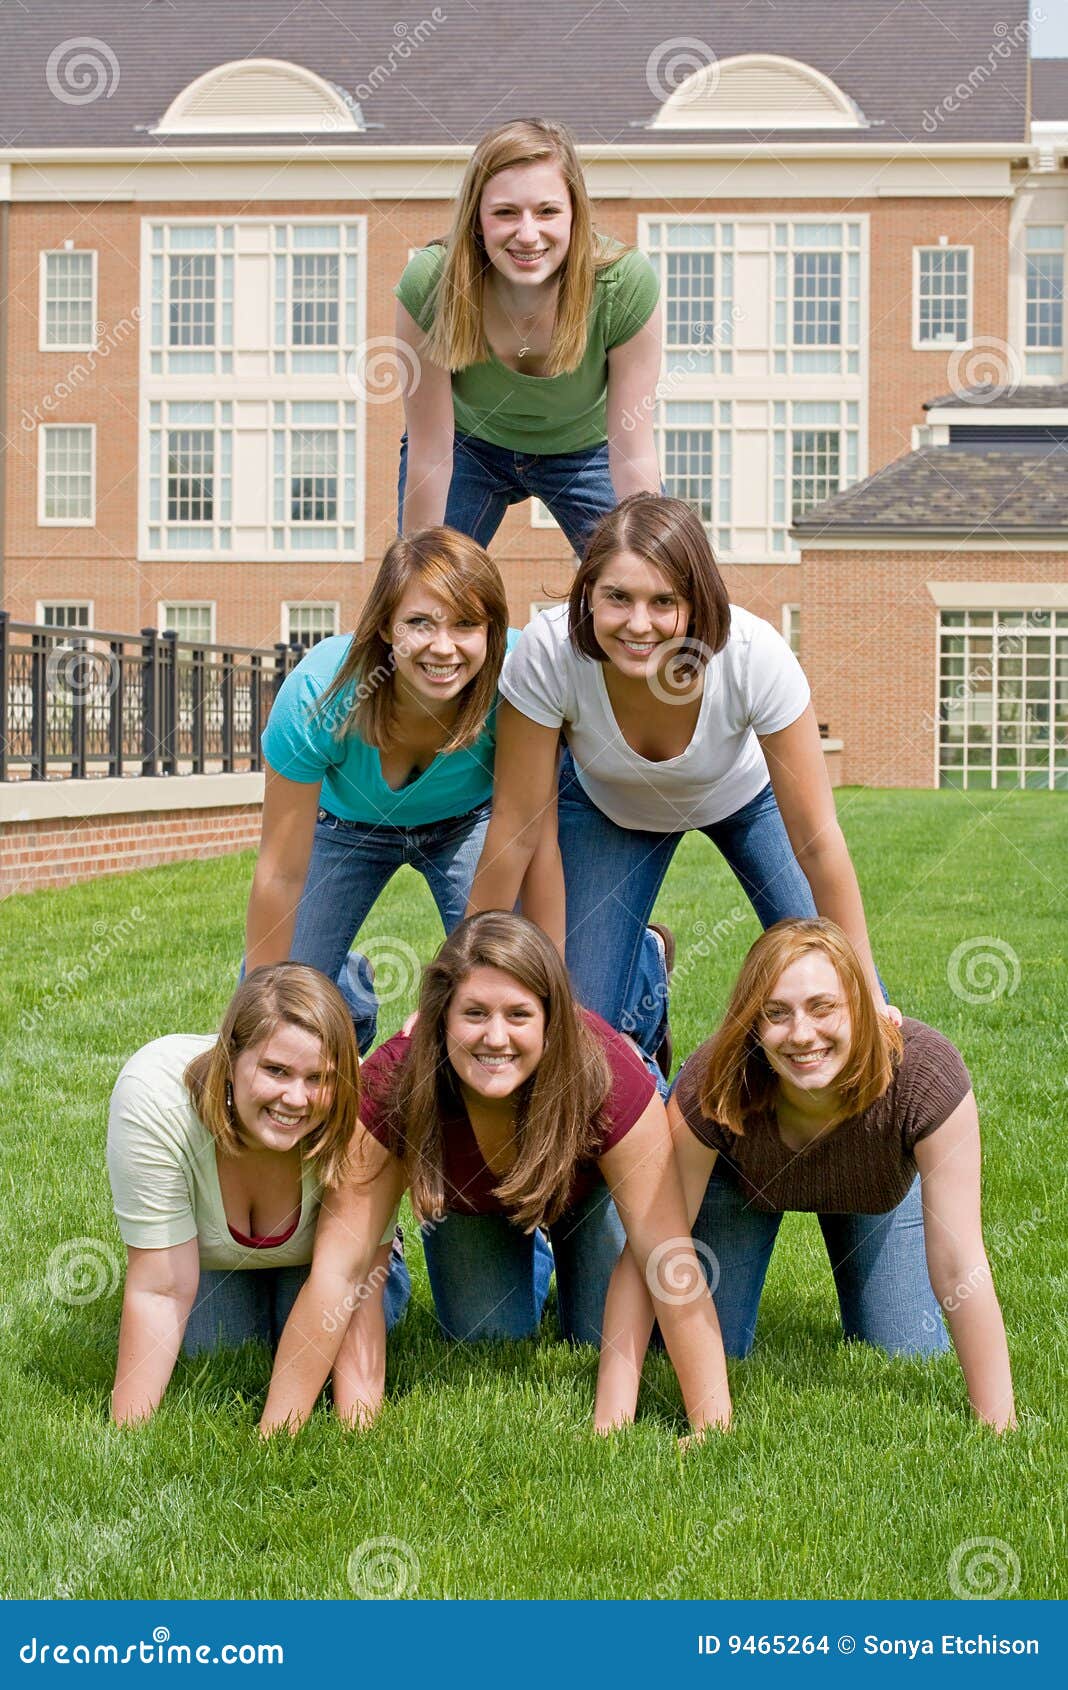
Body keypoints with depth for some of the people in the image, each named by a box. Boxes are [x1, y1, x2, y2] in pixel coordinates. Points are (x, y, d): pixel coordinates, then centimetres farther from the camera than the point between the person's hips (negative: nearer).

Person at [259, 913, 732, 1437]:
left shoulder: (606, 1077, -42)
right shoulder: (393, 1085, -40)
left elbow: (670, 1258, -41)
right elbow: (338, 1268, -40)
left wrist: (714, 1427, -45)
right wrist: (275, 1433, -44)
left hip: (586, 1188, -1)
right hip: (468, 1198, 1)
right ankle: (529, 1265, 28)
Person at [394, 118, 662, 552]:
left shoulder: (625, 284, -32)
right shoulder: (430, 284, -33)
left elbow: (633, 455, -24)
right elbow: (430, 457, -25)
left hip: (584, 450, 0)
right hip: (469, 445, 0)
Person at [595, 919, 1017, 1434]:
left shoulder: (927, 1074, -43)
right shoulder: (714, 1086, -41)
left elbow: (958, 1267, -39)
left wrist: (998, 1426, -40)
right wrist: (611, 1421, -40)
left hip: (878, 1194, 0)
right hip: (741, 1180, 0)